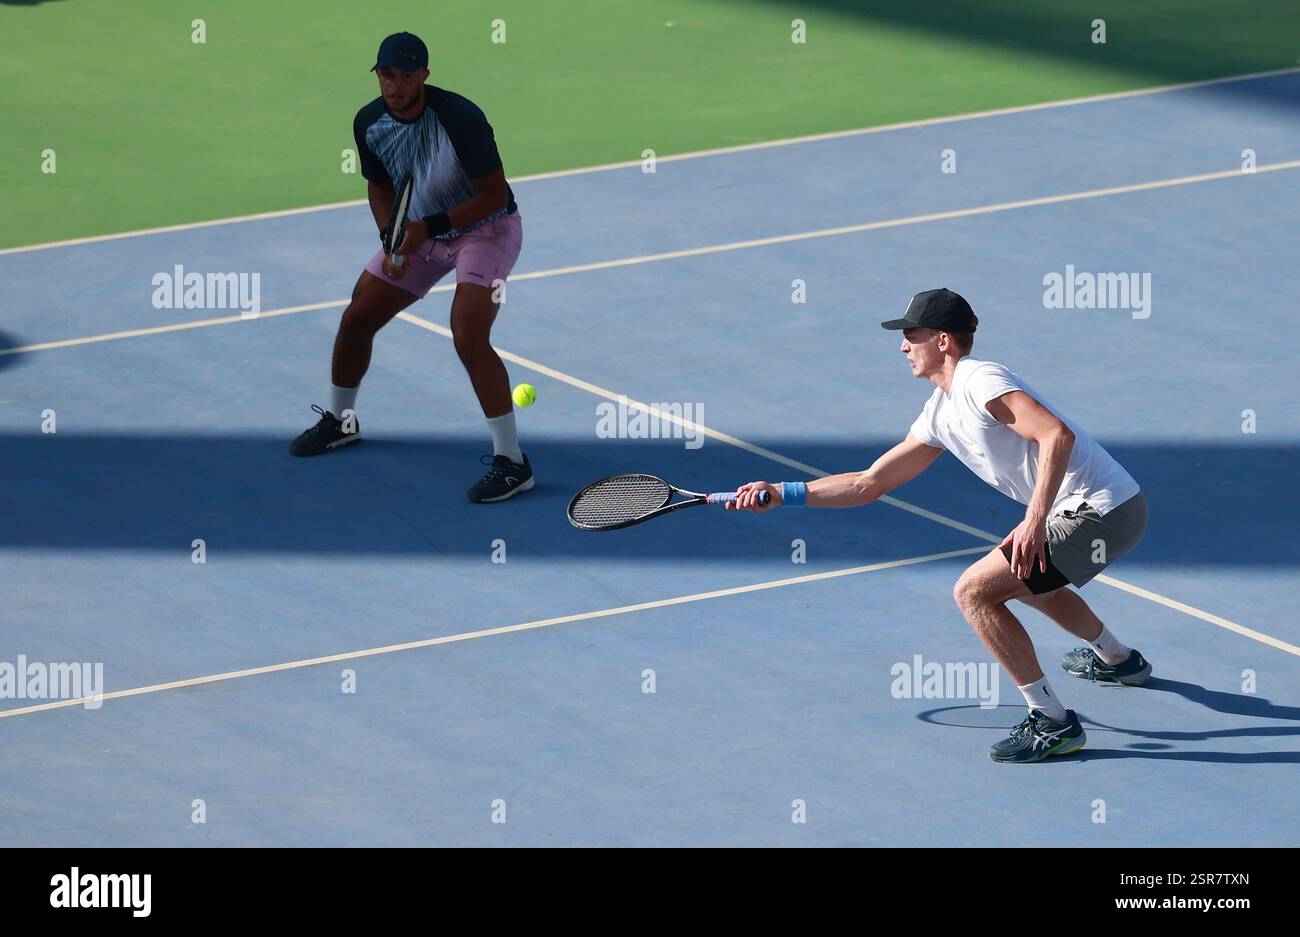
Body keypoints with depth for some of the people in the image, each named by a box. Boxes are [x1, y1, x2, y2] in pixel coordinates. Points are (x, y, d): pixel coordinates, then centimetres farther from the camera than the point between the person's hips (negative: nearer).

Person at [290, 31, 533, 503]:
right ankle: (339, 422, 35)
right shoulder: (369, 123, -10)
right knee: (356, 318, 8)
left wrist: (430, 228, -28)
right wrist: (390, 242, -9)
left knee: (468, 337, -25)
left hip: (486, 228, -7)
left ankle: (511, 463, -20)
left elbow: (495, 194, -24)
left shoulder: (460, 119, -30)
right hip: (418, 231, 7)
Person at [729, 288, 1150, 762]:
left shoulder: (978, 381, -14)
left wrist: (1035, 521, -32)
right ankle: (1119, 659, 54)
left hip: (1102, 510, -10)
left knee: (974, 590, -13)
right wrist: (781, 493, 17)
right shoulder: (940, 414, 16)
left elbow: (1057, 434, -27)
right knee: (1021, 576, 36)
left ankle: (1052, 723, -11)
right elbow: (869, 483, 21)